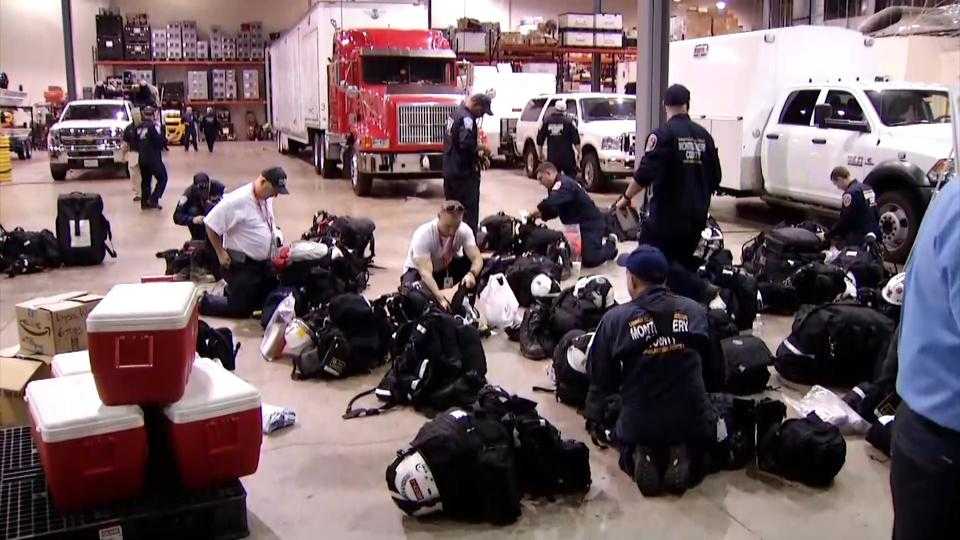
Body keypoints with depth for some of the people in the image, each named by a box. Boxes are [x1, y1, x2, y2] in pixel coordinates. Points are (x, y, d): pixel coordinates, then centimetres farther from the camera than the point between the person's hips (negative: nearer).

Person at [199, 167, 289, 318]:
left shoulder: (267, 198, 3)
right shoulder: (238, 200, -23)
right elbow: (210, 224, -19)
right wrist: (221, 253, -16)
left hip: (264, 262, 8)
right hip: (242, 266, -8)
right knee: (241, 308, -1)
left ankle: (230, 290, 33)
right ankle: (201, 302, 20)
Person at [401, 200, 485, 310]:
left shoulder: (464, 230, -21)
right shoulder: (423, 235, -34)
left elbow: (477, 259, -28)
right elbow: (425, 272, -40)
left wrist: (471, 274, -52)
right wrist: (440, 299, -54)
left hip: (446, 268, 4)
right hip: (418, 270, -4)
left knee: (474, 268, -22)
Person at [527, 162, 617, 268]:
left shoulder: (564, 184, -21)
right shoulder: (559, 185, 13)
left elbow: (550, 203, -36)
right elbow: (555, 210, 15)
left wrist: (536, 211, -20)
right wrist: (541, 215, -3)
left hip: (591, 224, -10)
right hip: (576, 224, 10)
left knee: (589, 260, -15)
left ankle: (611, 244, 11)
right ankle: (601, 241, 29)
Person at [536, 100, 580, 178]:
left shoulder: (547, 120, 5)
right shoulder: (568, 119, -4)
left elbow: (540, 136, 10)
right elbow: (575, 136, -6)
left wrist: (540, 152, 20)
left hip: (552, 155, 3)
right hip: (566, 154, -3)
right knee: (571, 173, 5)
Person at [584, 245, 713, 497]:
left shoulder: (616, 318, -11)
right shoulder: (695, 311, -6)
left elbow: (600, 376, -1)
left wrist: (593, 417, 15)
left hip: (639, 422, -1)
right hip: (690, 420, 1)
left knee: (629, 445, 33)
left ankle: (641, 457, 1)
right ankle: (681, 454, 2)